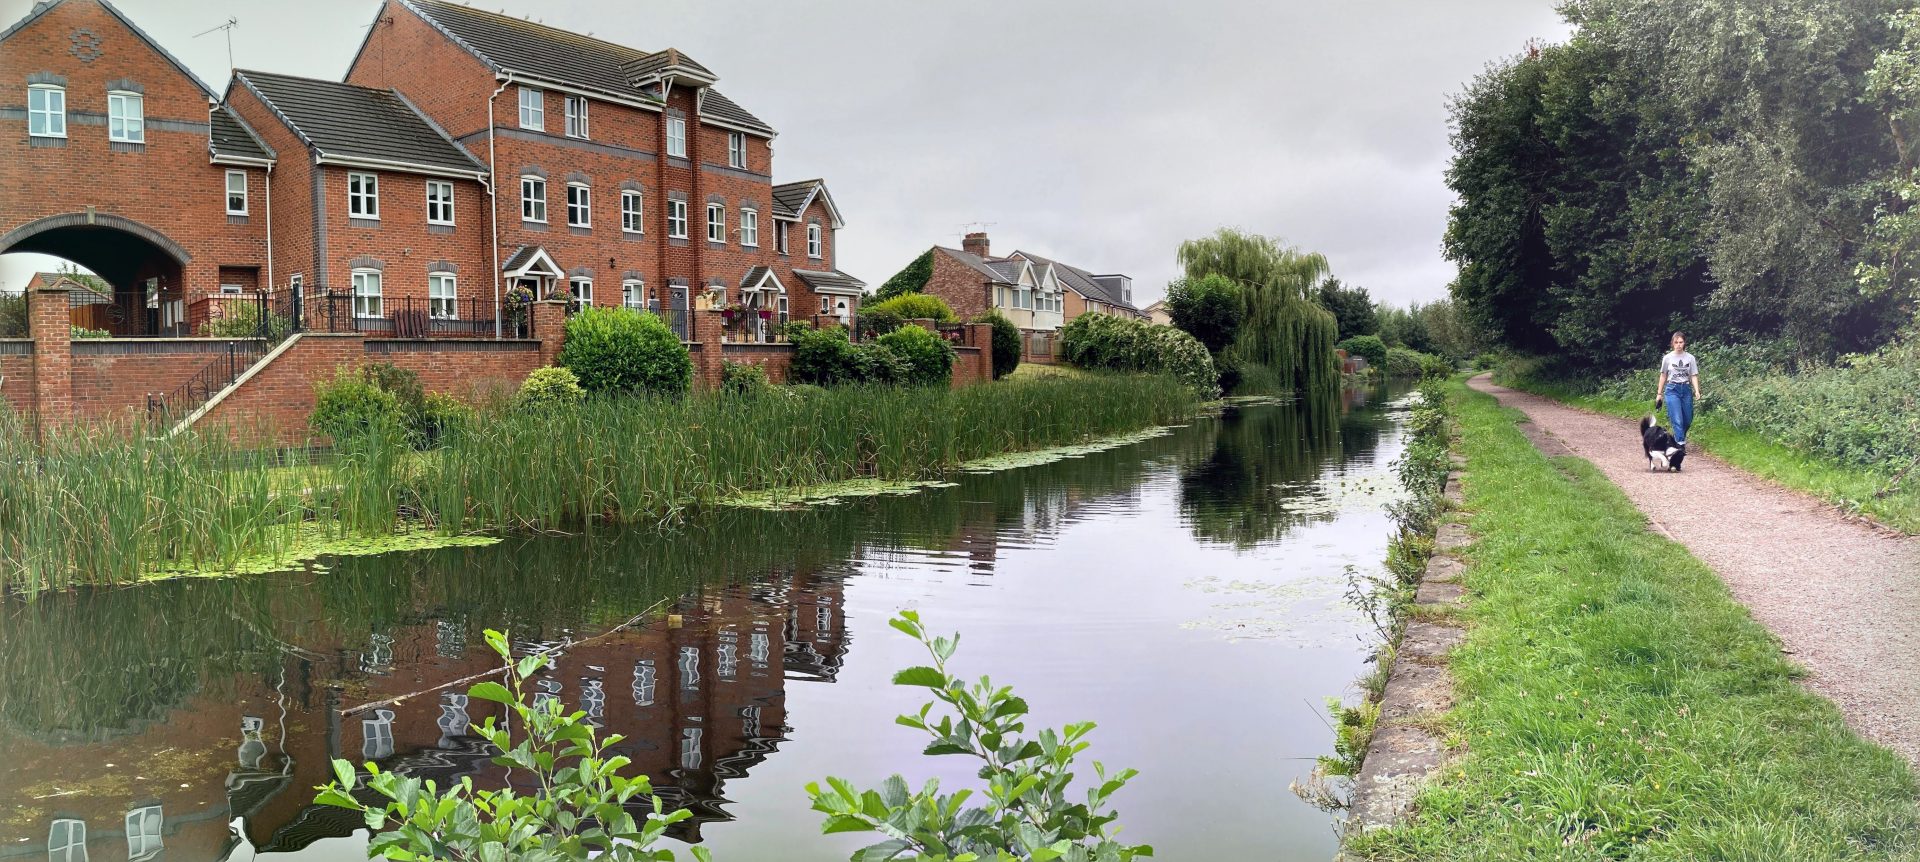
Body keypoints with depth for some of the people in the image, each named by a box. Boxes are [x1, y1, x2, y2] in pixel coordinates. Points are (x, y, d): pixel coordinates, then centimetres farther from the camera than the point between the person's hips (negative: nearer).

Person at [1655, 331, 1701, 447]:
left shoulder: (1690, 358, 1)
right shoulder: (1667, 358, -1)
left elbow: (1694, 376, 2)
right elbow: (1663, 376, 8)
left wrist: (1697, 391, -12)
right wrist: (1659, 393, 10)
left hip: (1686, 390, 2)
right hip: (1672, 390, -2)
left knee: (1687, 420, 8)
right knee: (1677, 420, -11)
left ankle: (1678, 438, 32)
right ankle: (1681, 444, -11)